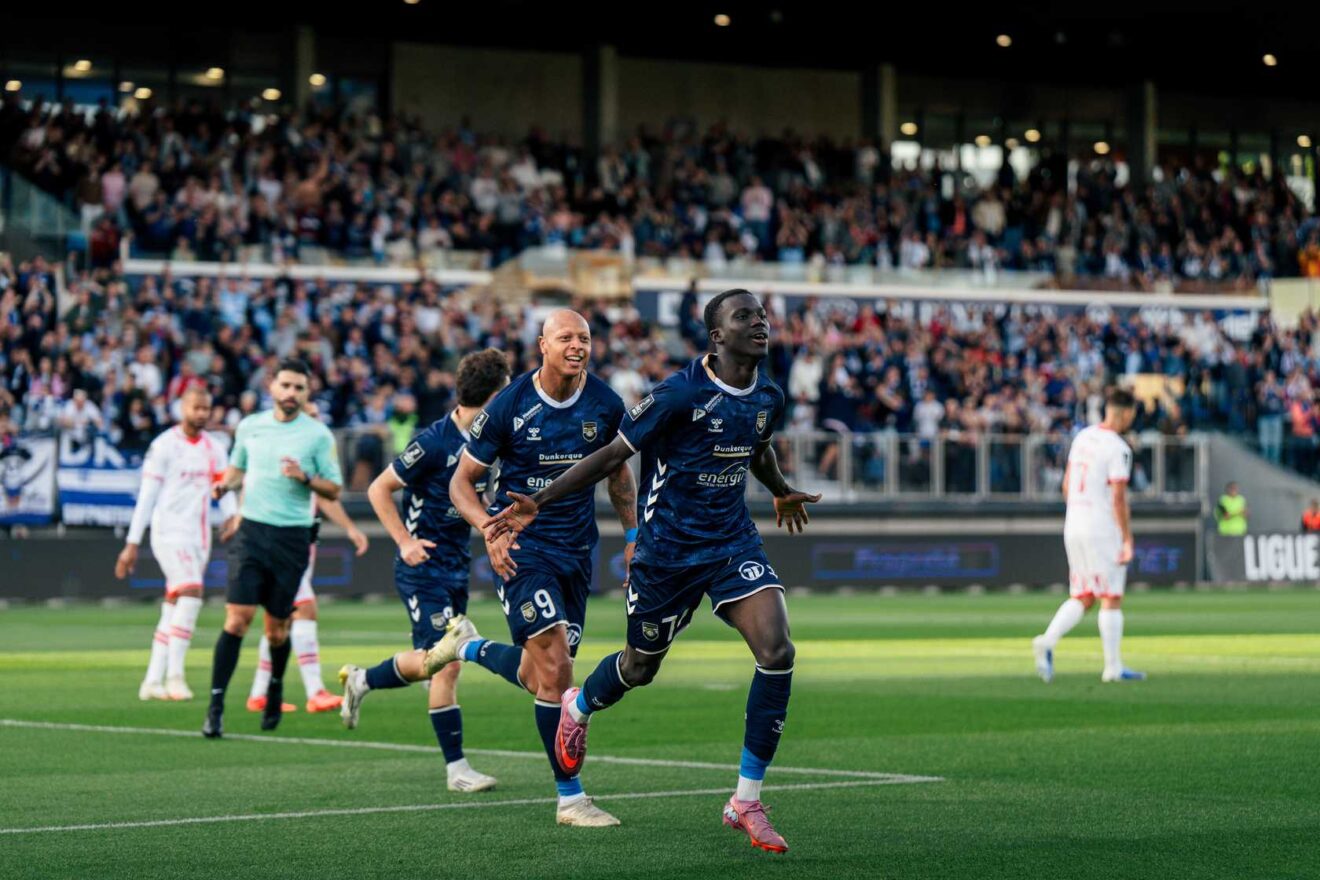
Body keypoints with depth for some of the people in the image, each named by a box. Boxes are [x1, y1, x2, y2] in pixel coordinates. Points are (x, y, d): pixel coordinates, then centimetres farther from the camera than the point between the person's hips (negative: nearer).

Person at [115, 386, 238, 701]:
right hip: (169, 532, -6)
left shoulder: (215, 450, 13)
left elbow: (225, 488, 9)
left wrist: (231, 516, -14)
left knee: (173, 610, 7)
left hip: (199, 538, 6)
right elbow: (147, 496, -6)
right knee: (191, 594, -22)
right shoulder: (164, 445, -5)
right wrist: (132, 543, -8)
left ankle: (152, 681, 11)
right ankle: (175, 675, -19)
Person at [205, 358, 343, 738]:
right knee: (237, 618, -12)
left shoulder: (318, 435, 1)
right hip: (252, 531, 1)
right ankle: (216, 707, -13)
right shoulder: (250, 426, 8)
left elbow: (334, 490, 2)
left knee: (277, 627, 6)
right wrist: (226, 484, 1)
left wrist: (304, 477, -16)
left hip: (292, 536, -1)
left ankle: (275, 689, 35)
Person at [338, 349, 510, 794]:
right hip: (423, 568, -8)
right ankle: (456, 767, -5)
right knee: (445, 664, -11)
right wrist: (405, 541, -16)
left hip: (456, 568, 8)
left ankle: (360, 680, 40)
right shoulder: (435, 441, -19)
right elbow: (378, 489, -11)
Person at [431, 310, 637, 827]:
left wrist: (632, 535, 11)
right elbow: (461, 482, -3)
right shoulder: (509, 406, -11)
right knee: (556, 666, -16)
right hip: (521, 547, -5)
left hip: (575, 550, 5)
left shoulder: (605, 405, -1)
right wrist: (490, 530, -19)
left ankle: (468, 646, 38)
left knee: (536, 677, 6)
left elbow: (617, 471, 18)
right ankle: (570, 797, -7)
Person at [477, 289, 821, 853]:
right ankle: (579, 707, 53)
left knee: (777, 651, -18)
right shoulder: (680, 394, -19)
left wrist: (782, 493, 44)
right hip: (668, 549, -4)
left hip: (733, 543, 4)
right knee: (640, 668, 13)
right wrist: (539, 504, -14)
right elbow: (615, 454, -11)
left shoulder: (768, 398, 0)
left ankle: (746, 802, -7)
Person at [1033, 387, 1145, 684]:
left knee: (1081, 597, 12)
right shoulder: (1118, 448, -13)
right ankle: (1113, 668, 3)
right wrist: (1127, 540, -14)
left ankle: (1048, 641, -9)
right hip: (1103, 531, -7)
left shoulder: (1082, 437, 11)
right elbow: (1118, 498, -17)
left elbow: (1066, 485, 16)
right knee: (1111, 598, 1)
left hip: (1073, 527, 7)